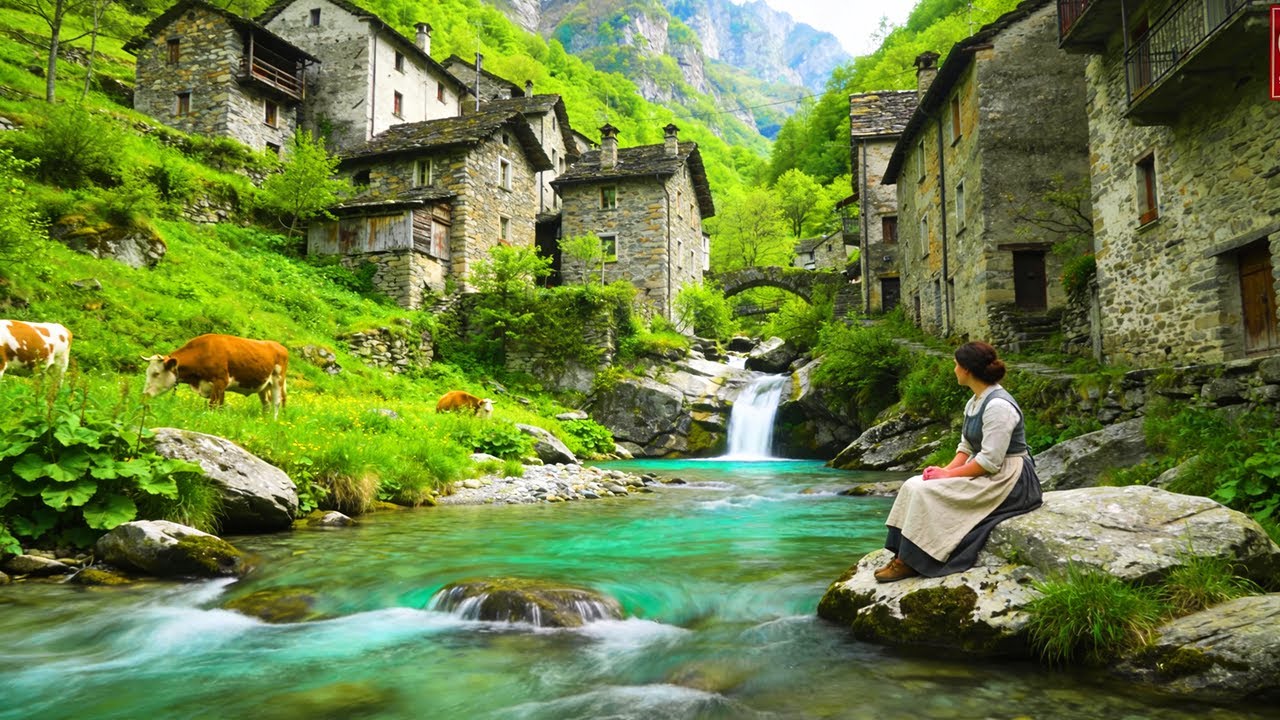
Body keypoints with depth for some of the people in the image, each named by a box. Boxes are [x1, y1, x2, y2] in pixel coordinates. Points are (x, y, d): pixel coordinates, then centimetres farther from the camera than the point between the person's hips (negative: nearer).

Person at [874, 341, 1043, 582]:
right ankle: (902, 556, -11)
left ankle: (909, 563, -12)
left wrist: (948, 475, -18)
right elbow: (966, 448, 14)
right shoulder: (973, 403, 10)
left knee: (927, 492, -22)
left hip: (1008, 480, -9)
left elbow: (990, 461, -24)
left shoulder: (998, 406, -21)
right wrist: (947, 469, -4)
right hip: (983, 473, 9)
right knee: (914, 486, -6)